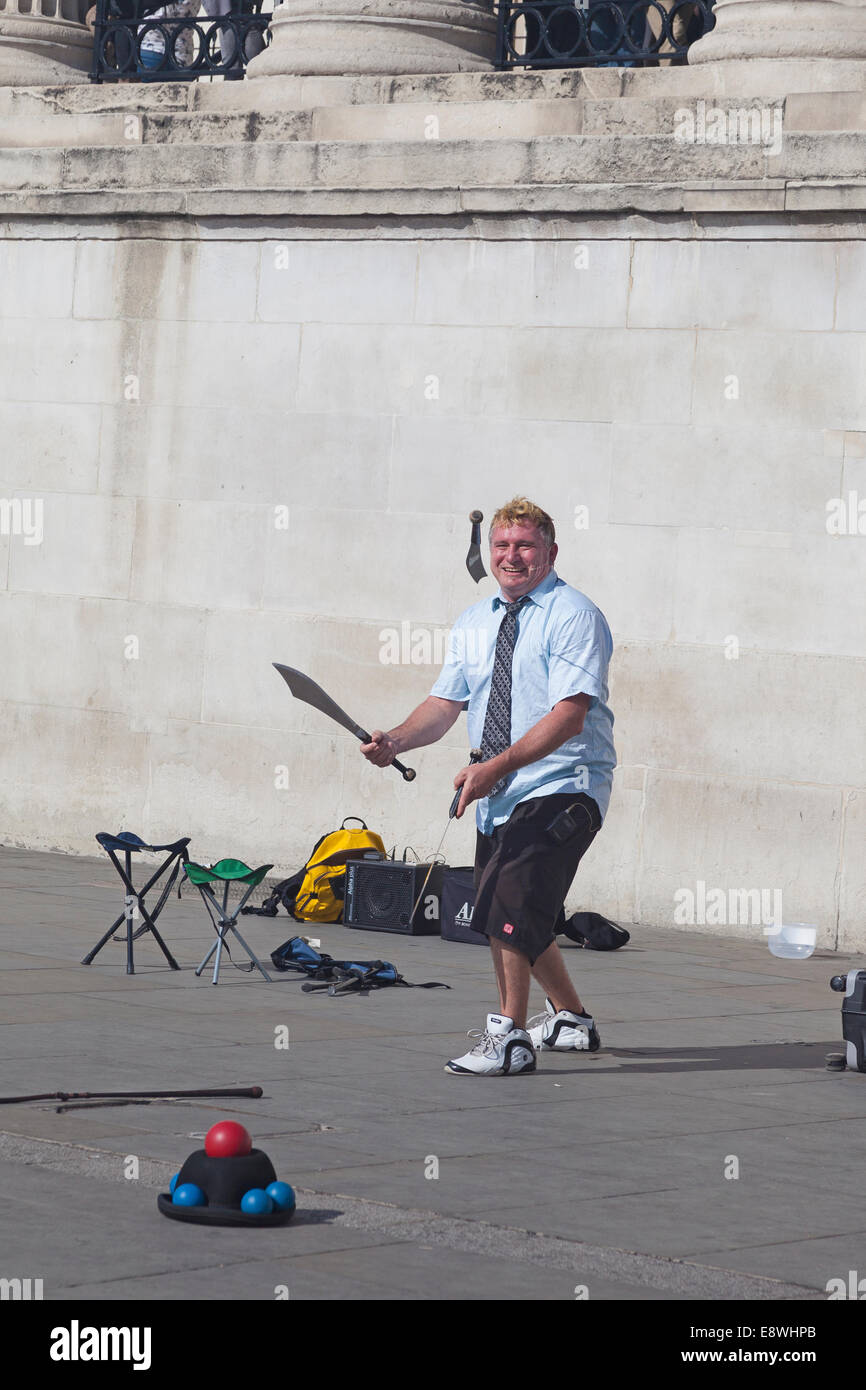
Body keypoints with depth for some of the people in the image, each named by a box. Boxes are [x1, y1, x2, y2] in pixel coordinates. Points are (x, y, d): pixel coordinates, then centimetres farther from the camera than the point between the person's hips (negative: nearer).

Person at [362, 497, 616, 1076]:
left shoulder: (574, 616, -11)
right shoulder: (474, 622, 13)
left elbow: (569, 715, -21)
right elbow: (447, 702, 10)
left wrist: (497, 766, -29)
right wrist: (396, 740, -11)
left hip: (561, 788, -8)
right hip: (499, 796, 8)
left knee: (512, 907, -19)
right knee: (505, 918, 14)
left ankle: (510, 1036, -10)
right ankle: (572, 1019, 34)